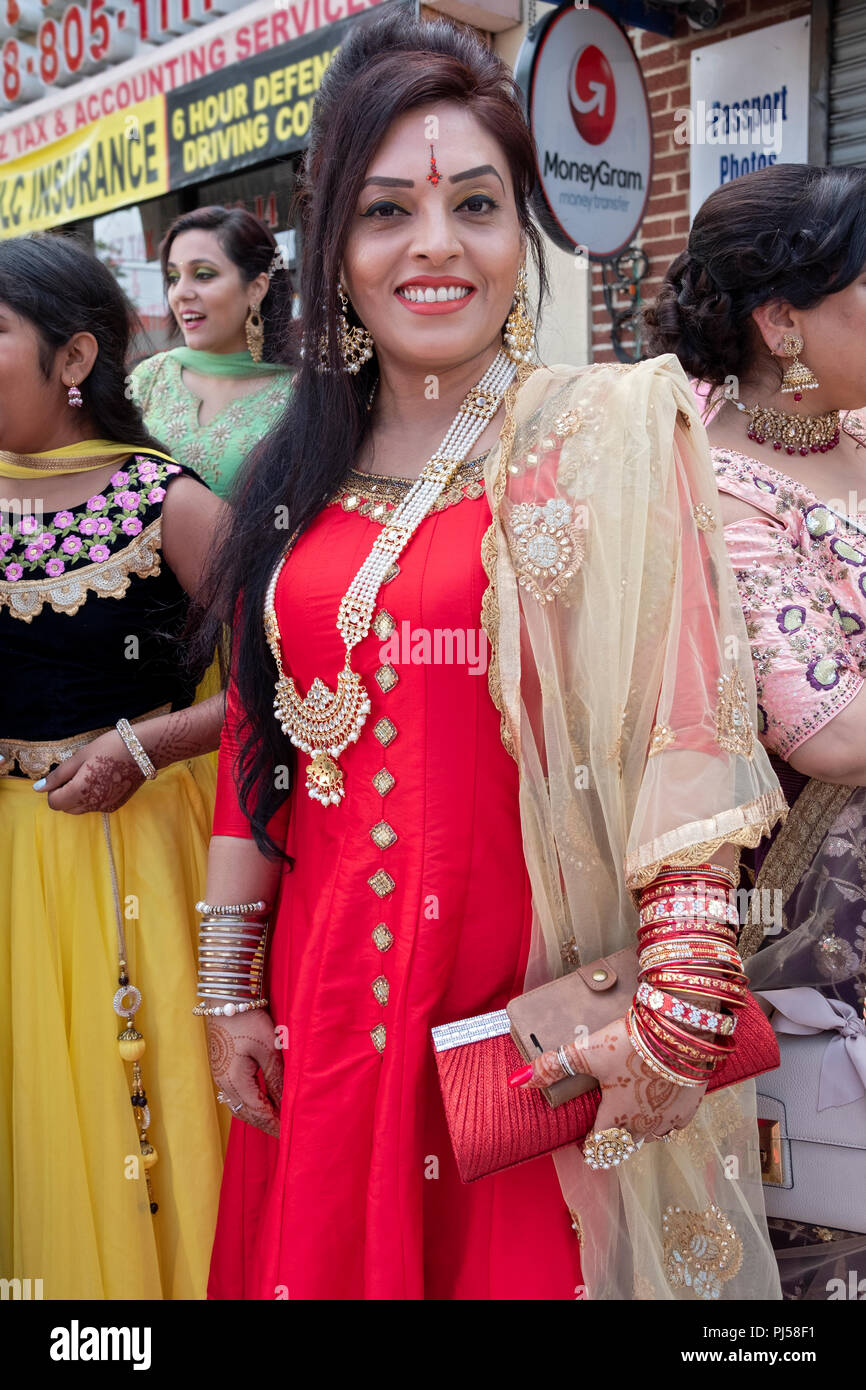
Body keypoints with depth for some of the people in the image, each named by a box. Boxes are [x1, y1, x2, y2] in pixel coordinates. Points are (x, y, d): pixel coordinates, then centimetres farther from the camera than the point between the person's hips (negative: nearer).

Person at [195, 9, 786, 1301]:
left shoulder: (608, 435, -6)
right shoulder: (300, 476, 7)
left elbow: (677, 723, -14)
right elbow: (255, 736, 8)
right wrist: (229, 987, 8)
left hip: (528, 1000, -4)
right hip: (322, 995, 5)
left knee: (517, 1256, 12)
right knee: (325, 1249, 19)